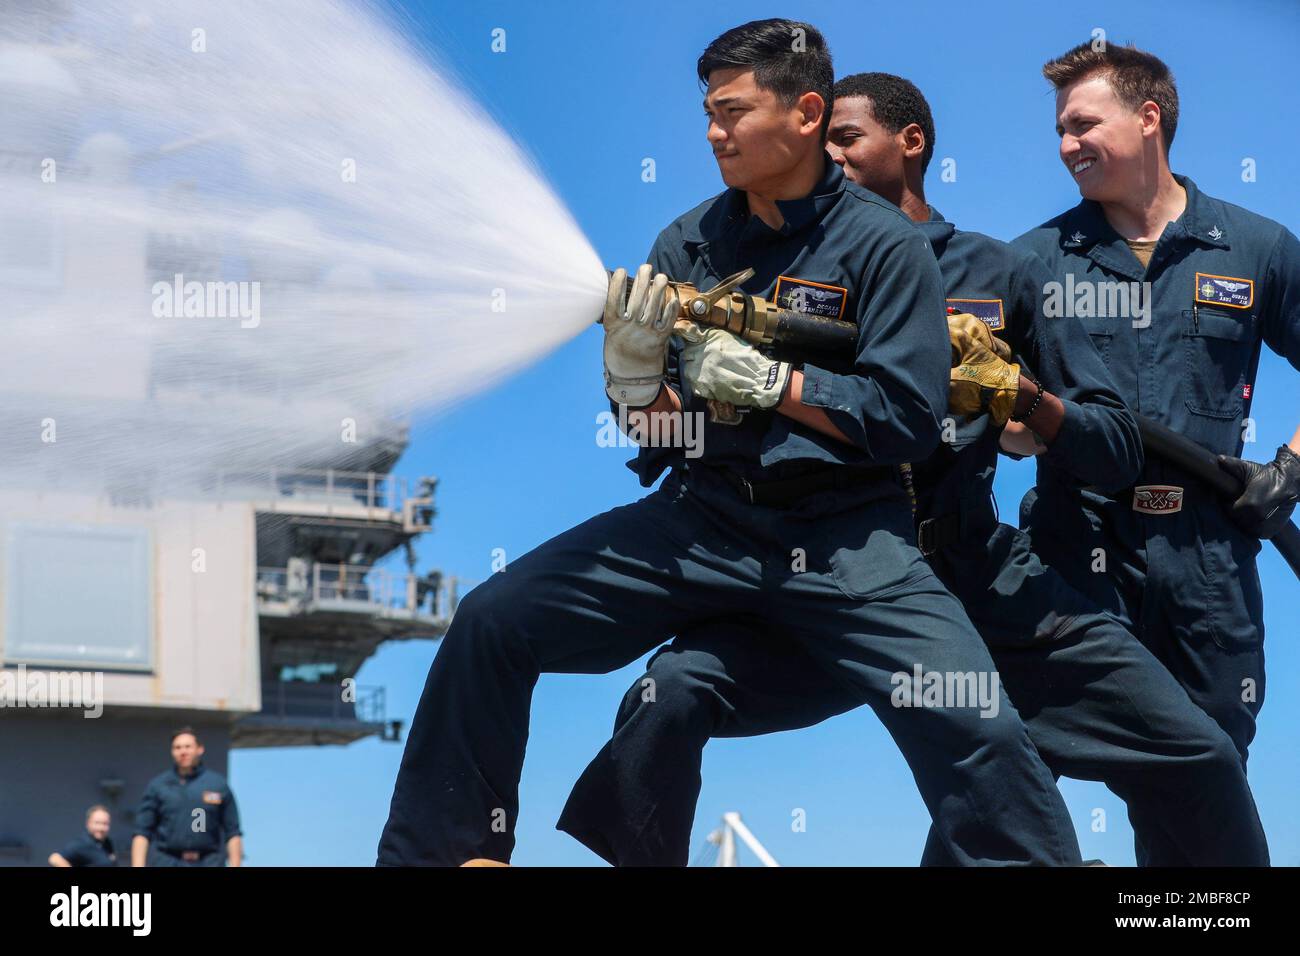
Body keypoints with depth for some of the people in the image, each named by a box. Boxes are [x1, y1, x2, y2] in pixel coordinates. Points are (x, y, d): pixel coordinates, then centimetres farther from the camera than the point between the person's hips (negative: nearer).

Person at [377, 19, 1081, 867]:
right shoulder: (688, 243, 7)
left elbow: (909, 420, -11)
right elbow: (663, 432, 10)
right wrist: (636, 379, -12)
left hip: (847, 540, -4)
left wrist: (769, 381, -14)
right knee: (493, 623, -7)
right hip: (701, 520, 4)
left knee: (979, 733, -22)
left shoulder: (884, 245, -4)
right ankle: (432, 850, 10)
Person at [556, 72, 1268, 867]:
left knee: (1198, 759, -6)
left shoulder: (1002, 275, 7)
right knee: (672, 694, -26)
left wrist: (1019, 395, -15)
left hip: (982, 578, 0)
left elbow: (1118, 453, 3)